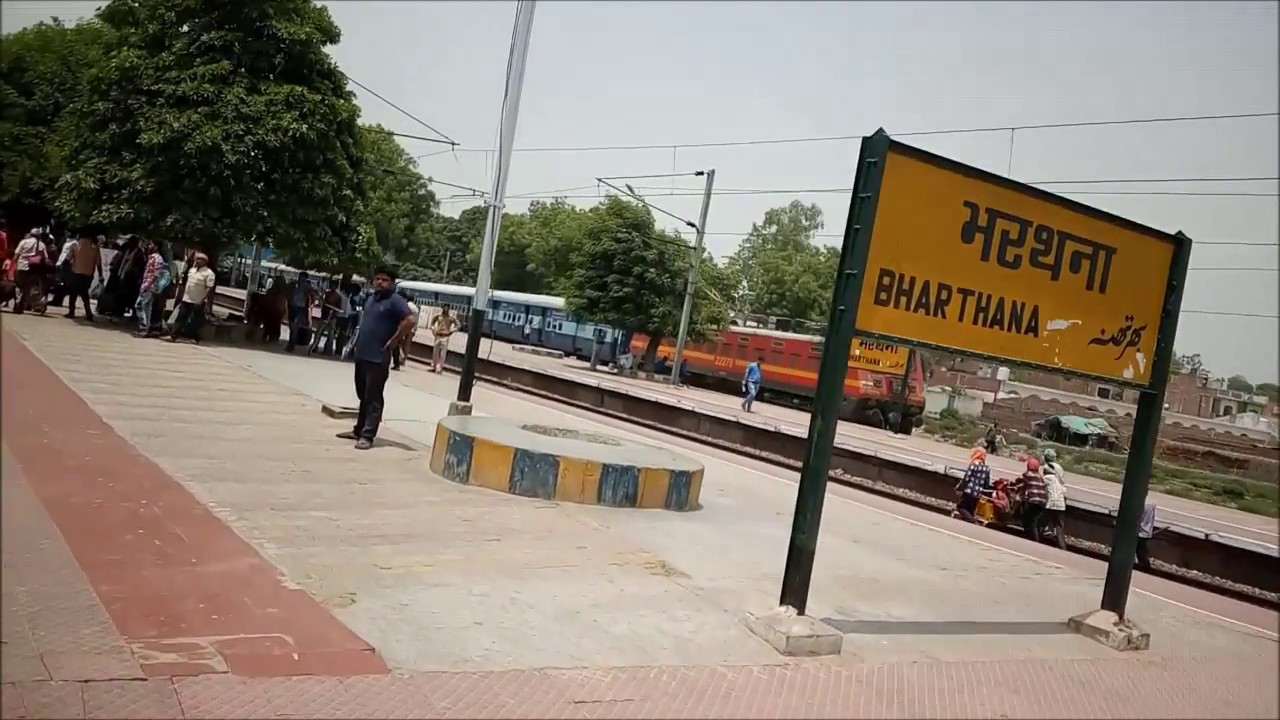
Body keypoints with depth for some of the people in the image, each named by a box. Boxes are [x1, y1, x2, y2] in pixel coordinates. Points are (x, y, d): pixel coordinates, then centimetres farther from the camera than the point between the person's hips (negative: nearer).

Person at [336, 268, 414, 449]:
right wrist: (358, 342, 17)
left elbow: (410, 320, -23)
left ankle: (367, 436, -4)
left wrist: (393, 341, -18)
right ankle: (359, 430, 27)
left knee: (373, 398, -5)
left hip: (378, 358, -9)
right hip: (361, 355, 9)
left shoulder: (395, 301, -10)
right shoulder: (371, 299, 16)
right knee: (362, 395, 17)